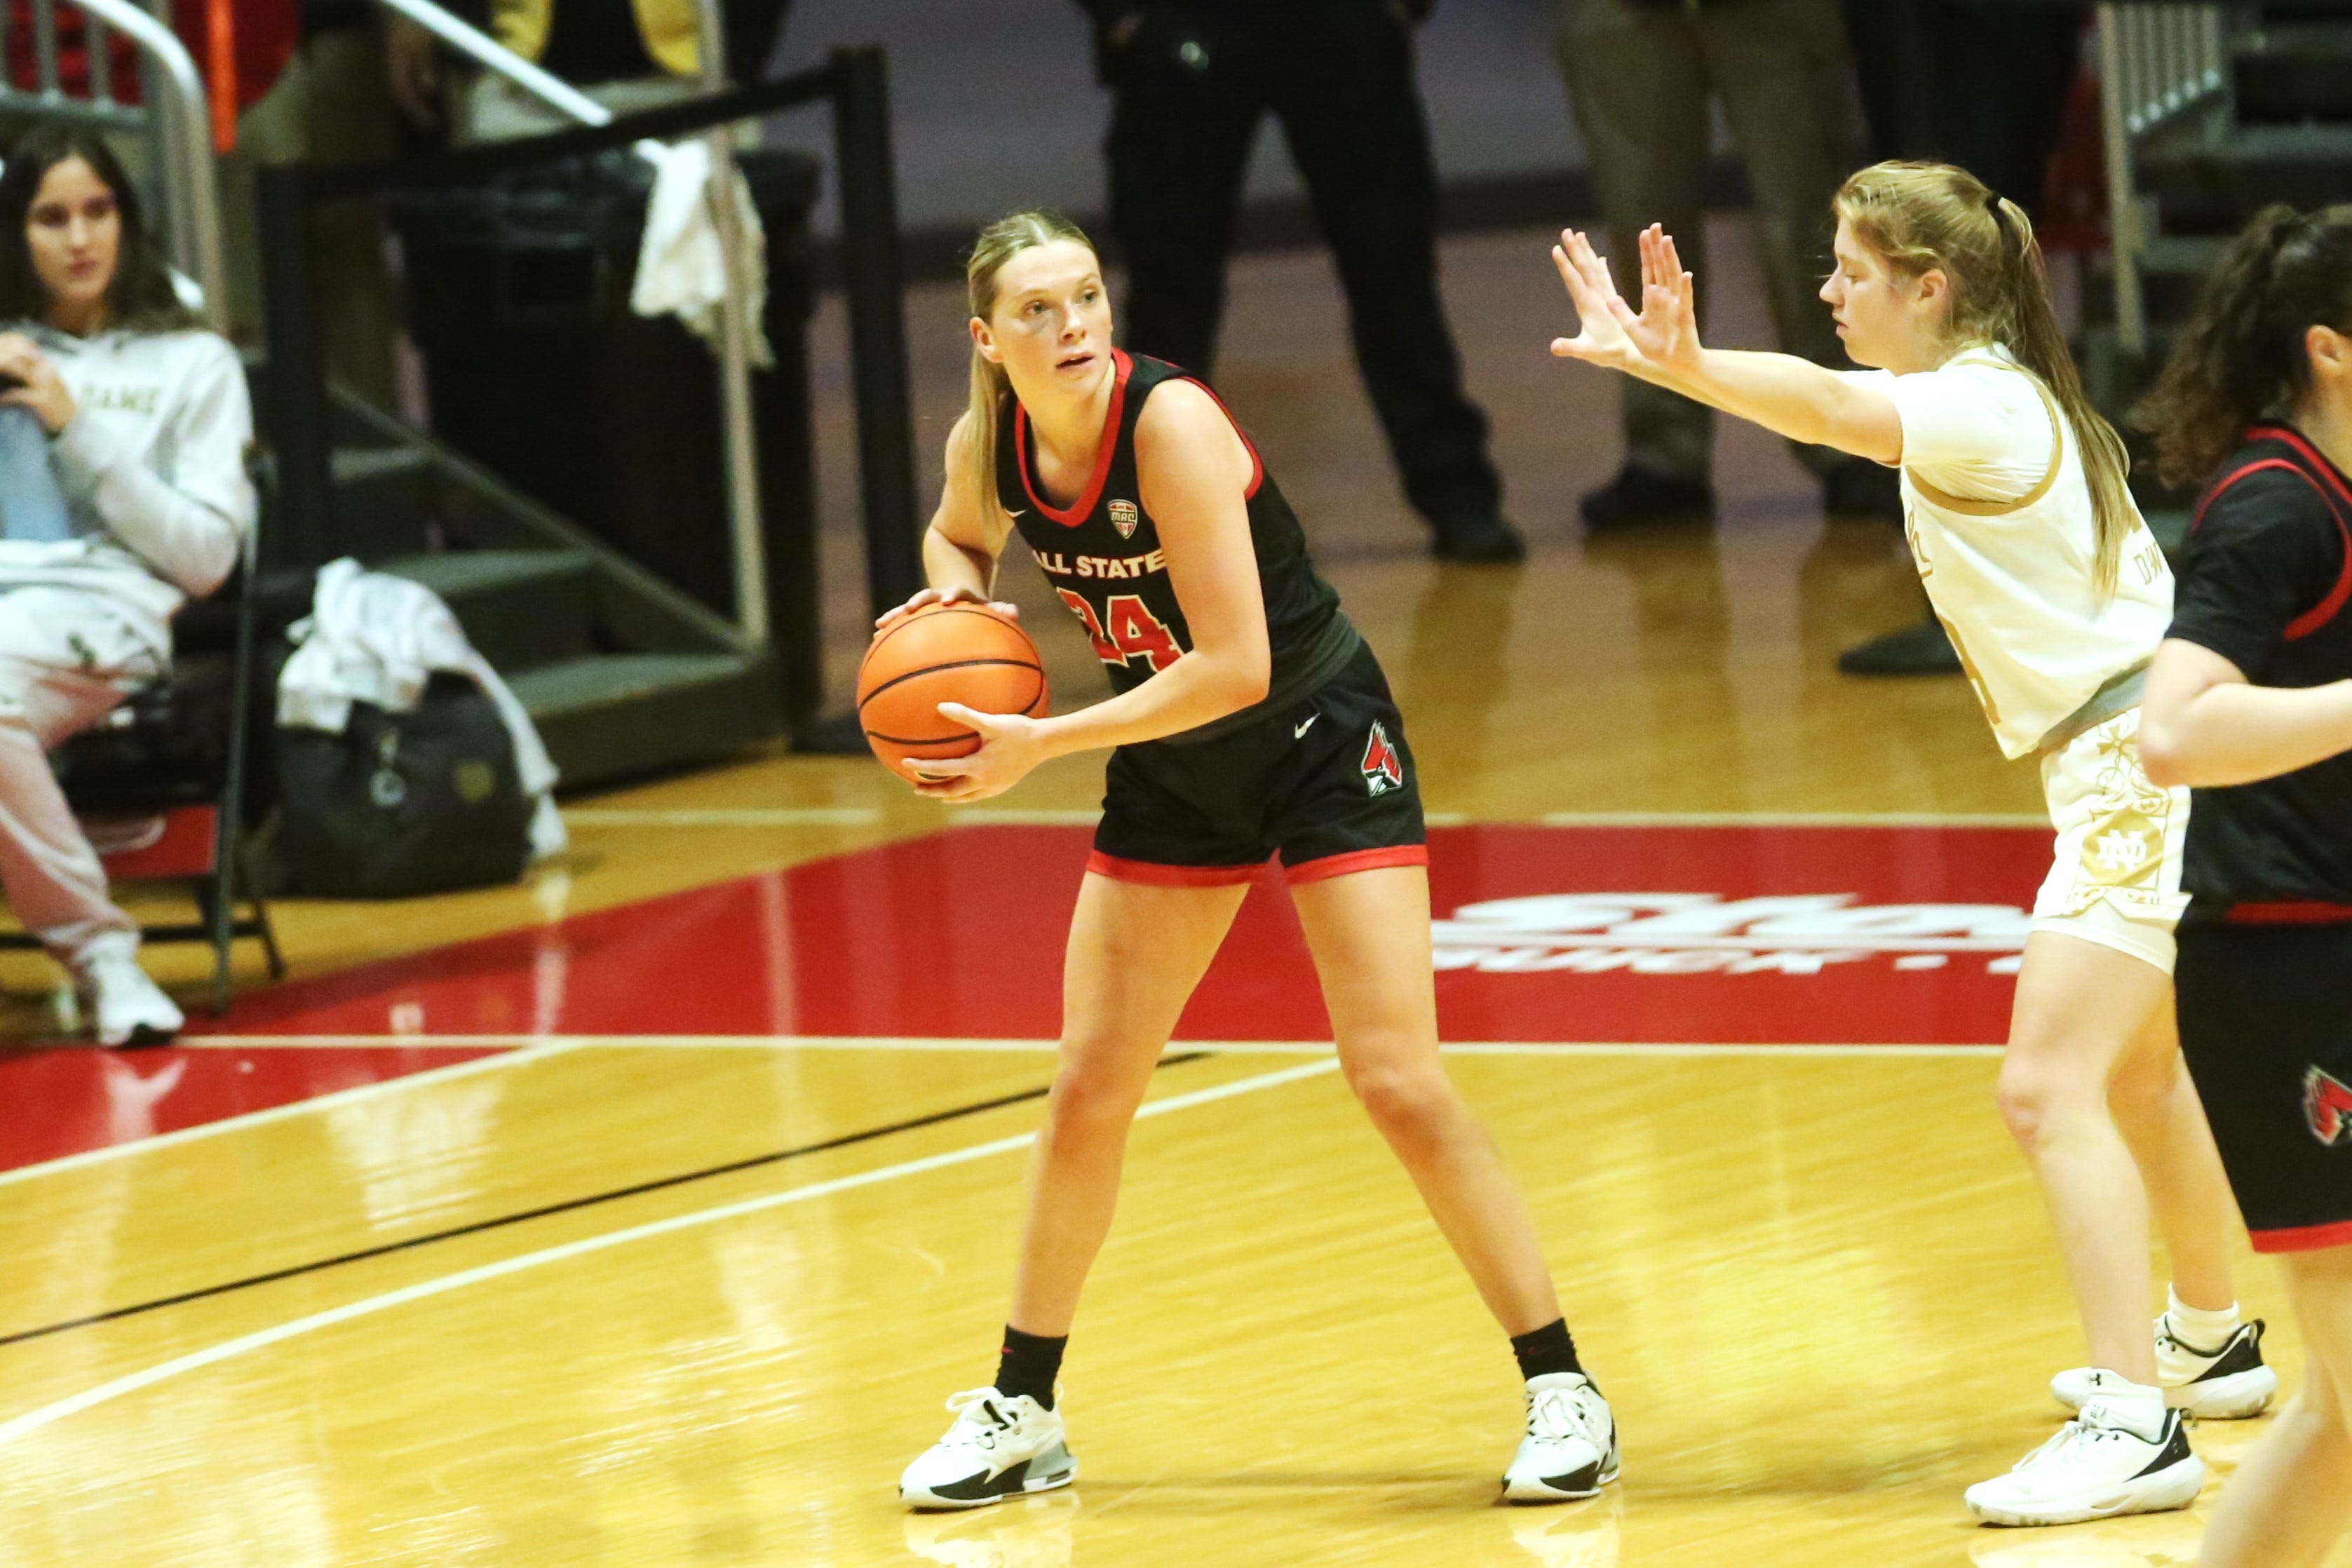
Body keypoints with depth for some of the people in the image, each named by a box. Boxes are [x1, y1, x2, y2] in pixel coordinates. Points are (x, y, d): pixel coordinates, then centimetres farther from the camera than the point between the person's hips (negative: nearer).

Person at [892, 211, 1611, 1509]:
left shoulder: (1169, 423, -29)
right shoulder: (988, 446, -10)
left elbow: (1233, 664, -32)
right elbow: (960, 536, 16)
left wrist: (1041, 745, -31)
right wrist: (955, 593, -8)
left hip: (1321, 746, -6)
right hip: (1172, 773, 6)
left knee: (1399, 1082, -11)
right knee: (1087, 1094, 6)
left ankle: (1562, 1394, -2)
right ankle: (1021, 1413, 21)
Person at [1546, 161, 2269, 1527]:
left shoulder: (1978, 406, -21)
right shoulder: (2000, 393, 12)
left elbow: (1825, 407, -39)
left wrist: (1679, 366, -53)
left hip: (2137, 769, -11)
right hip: (2142, 762, 11)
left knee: (2050, 1093, -16)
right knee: (2136, 1073, 27)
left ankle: (2137, 1426, -21)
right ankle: (2210, 1343, 47)